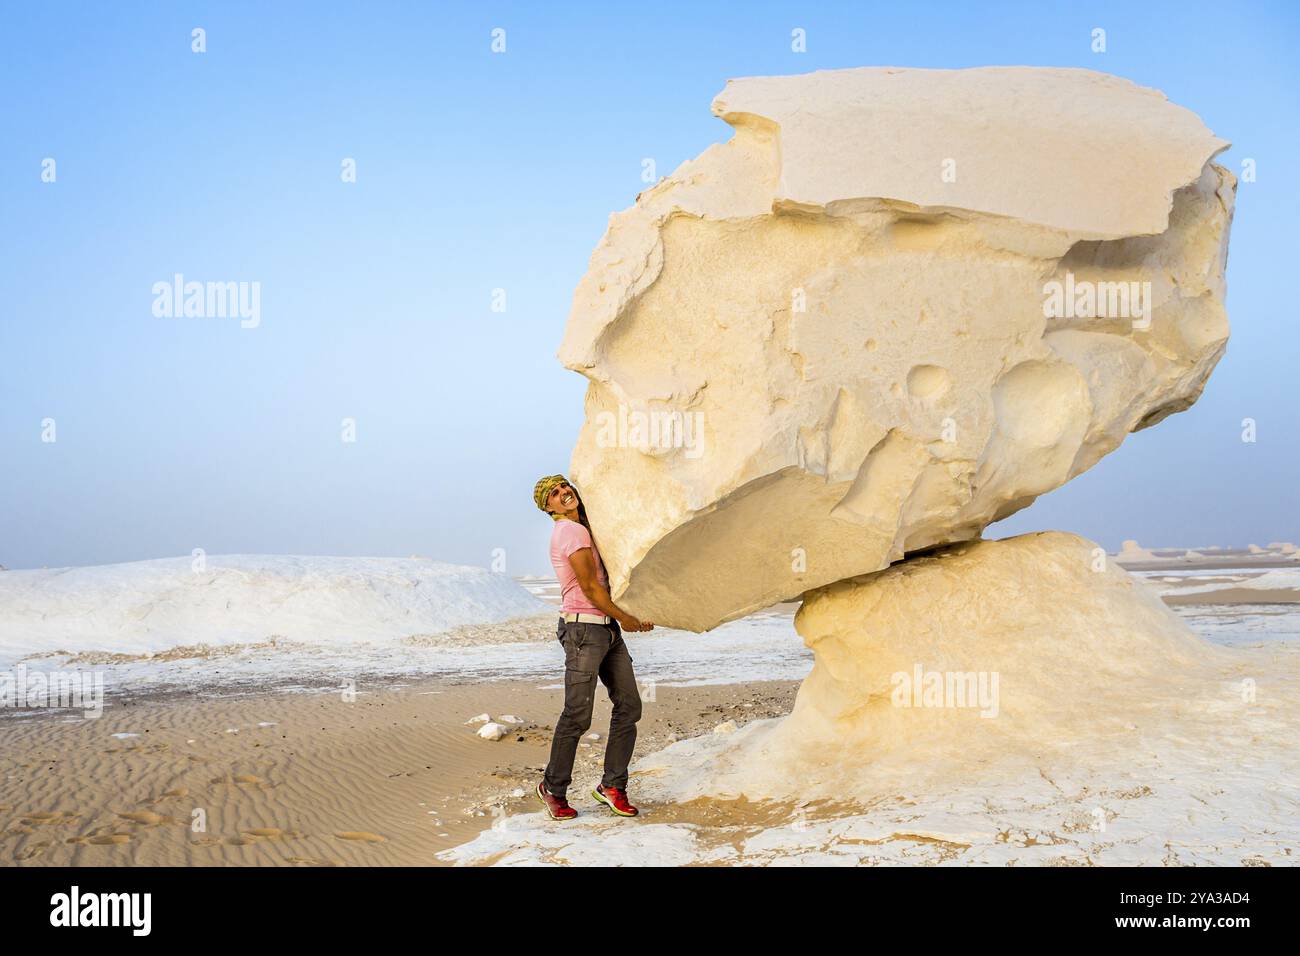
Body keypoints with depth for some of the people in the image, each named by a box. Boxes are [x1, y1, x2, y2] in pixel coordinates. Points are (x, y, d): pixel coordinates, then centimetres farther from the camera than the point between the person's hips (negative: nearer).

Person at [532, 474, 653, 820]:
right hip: (584, 629, -9)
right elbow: (590, 588, -12)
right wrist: (626, 619, -2)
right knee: (578, 715, -7)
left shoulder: (583, 528, 19)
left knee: (629, 705, 5)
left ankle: (612, 785, 13)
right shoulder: (572, 532, -11)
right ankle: (554, 788, 8)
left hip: (608, 629, 10)